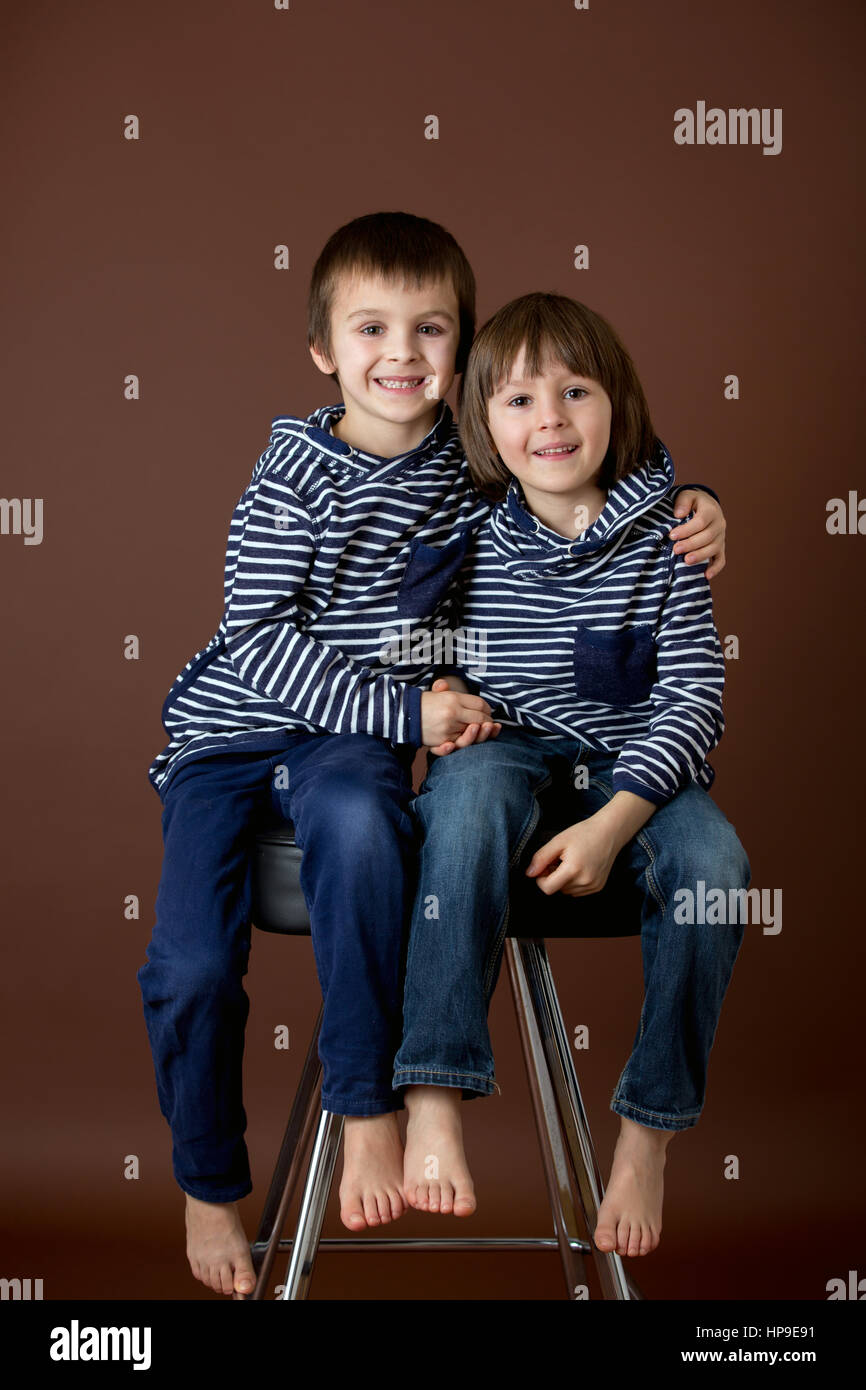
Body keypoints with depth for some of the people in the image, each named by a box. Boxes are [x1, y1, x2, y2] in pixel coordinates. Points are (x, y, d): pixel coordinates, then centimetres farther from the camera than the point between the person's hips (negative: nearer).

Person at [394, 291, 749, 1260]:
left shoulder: (661, 534, -5)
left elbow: (694, 692, -9)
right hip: (511, 748, 0)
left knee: (712, 863, -31)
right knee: (471, 789, -36)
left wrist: (613, 823, -22)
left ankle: (650, 1130, -11)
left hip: (636, 765, 0)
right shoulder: (467, 534, -1)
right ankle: (436, 1100, -35)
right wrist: (441, 697, -12)